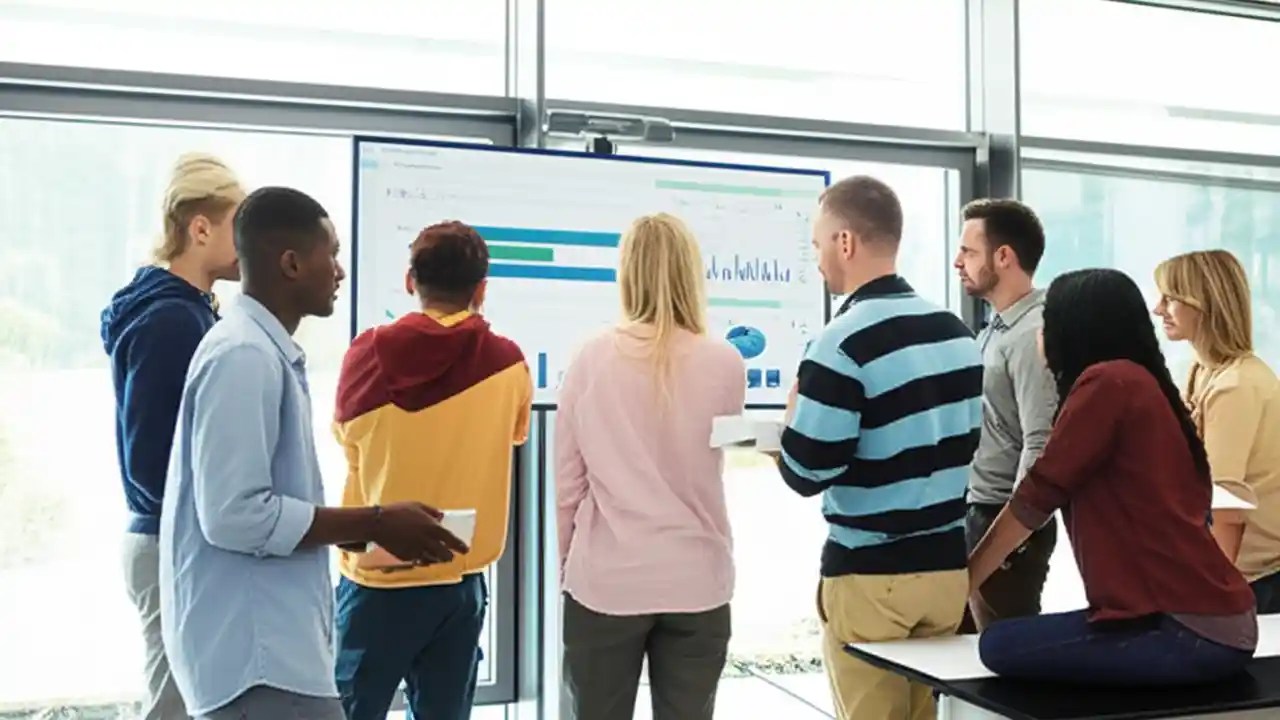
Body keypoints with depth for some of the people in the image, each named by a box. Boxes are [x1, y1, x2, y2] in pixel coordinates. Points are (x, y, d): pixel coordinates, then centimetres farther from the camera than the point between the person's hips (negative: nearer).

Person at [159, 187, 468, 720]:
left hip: (270, 642, 9)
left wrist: (374, 528, 8)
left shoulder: (266, 351, 10)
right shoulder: (243, 356, -18)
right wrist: (376, 524, -16)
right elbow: (234, 514, -23)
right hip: (255, 653, -9)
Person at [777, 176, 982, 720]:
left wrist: (796, 414, 1)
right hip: (947, 567, 7)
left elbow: (805, 473, -17)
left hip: (870, 577, -7)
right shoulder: (957, 333, 6)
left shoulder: (846, 343, -17)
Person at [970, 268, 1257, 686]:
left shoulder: (1108, 382, -13)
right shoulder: (1143, 385, 15)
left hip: (1189, 632, -9)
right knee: (1018, 635, 14)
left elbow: (1035, 499, -8)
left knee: (1000, 646, -14)